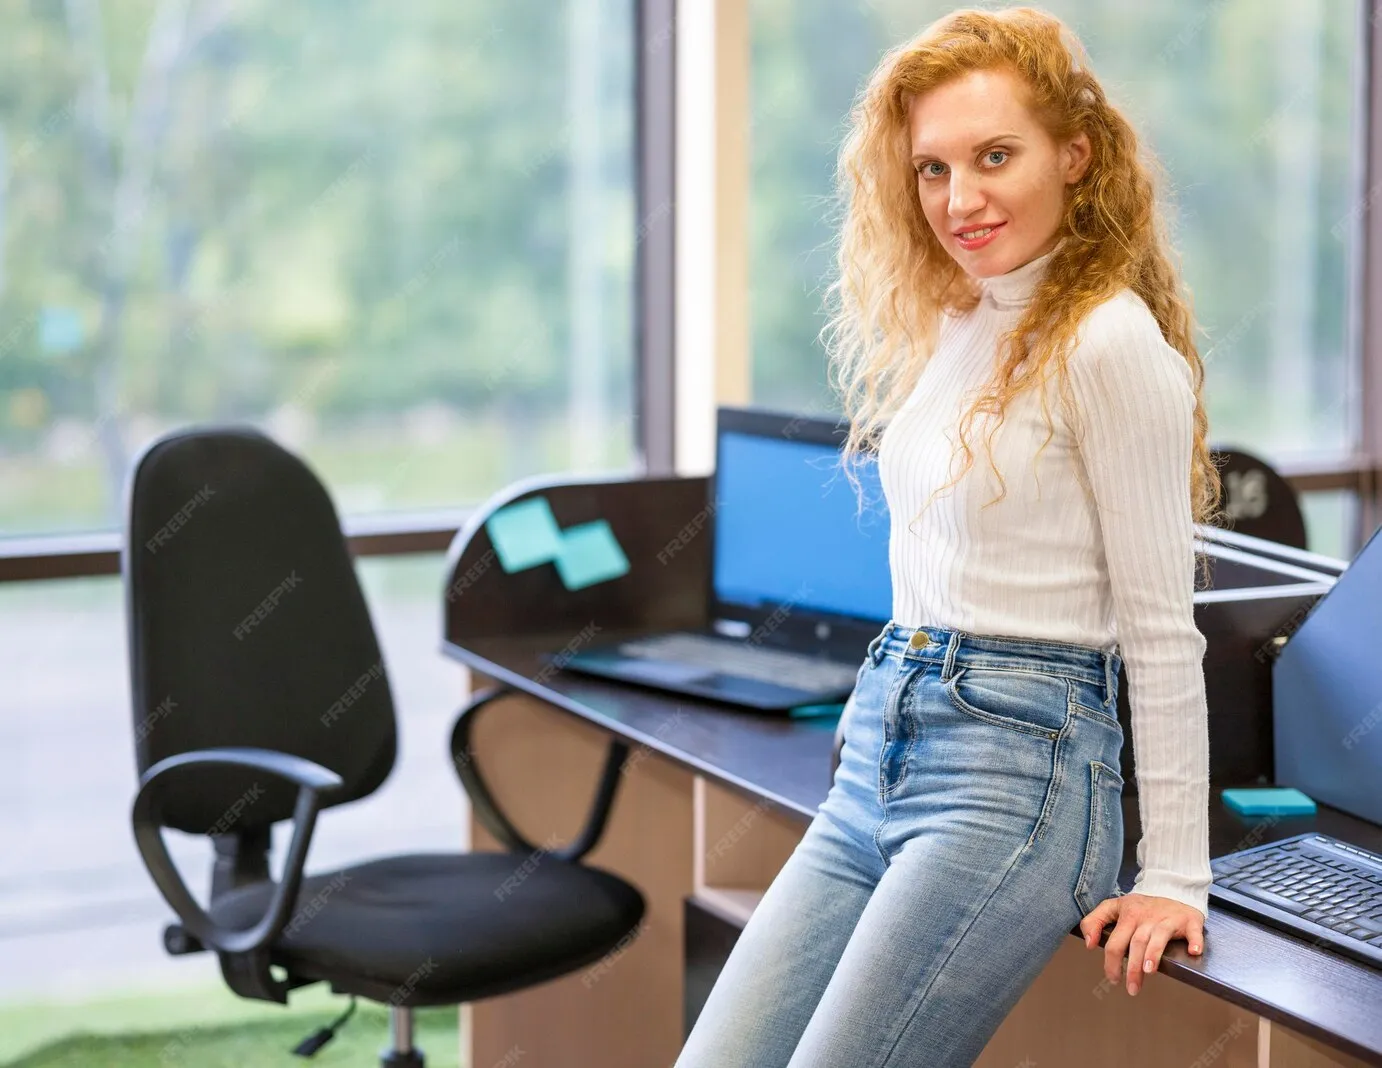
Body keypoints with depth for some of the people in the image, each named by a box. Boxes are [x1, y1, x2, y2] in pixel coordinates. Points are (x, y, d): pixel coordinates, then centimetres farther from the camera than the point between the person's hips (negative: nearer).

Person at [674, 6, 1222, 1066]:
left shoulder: (1111, 345, -11)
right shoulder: (950, 327, 13)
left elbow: (1161, 626, -11)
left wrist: (1175, 878, -10)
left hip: (1019, 767, -8)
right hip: (881, 750, 8)